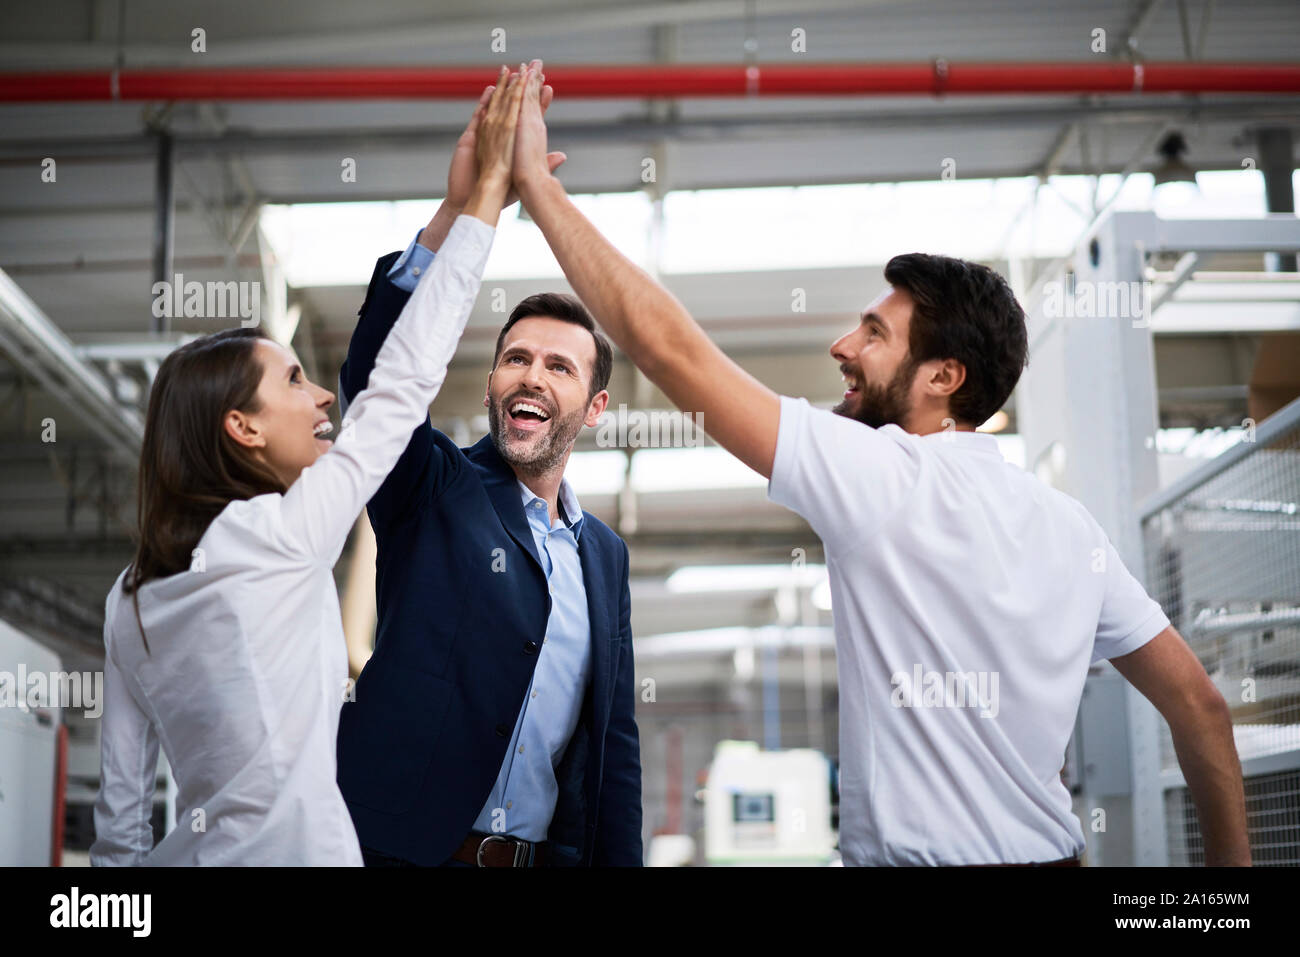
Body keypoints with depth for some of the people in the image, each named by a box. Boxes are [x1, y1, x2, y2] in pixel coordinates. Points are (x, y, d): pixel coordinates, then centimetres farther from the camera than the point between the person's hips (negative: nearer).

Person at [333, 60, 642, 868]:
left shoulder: (604, 553, 13)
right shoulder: (436, 490, 0)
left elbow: (614, 740, 14)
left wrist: (619, 859, 5)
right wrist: (461, 207, -28)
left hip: (548, 855, 5)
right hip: (403, 850, -4)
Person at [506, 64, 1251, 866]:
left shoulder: (881, 476, -16)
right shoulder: (1069, 525, 2)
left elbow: (666, 345, -16)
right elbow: (1199, 701, 5)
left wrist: (537, 182, -10)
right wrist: (1232, 858, 14)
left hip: (920, 850, -7)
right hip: (1049, 851, 7)